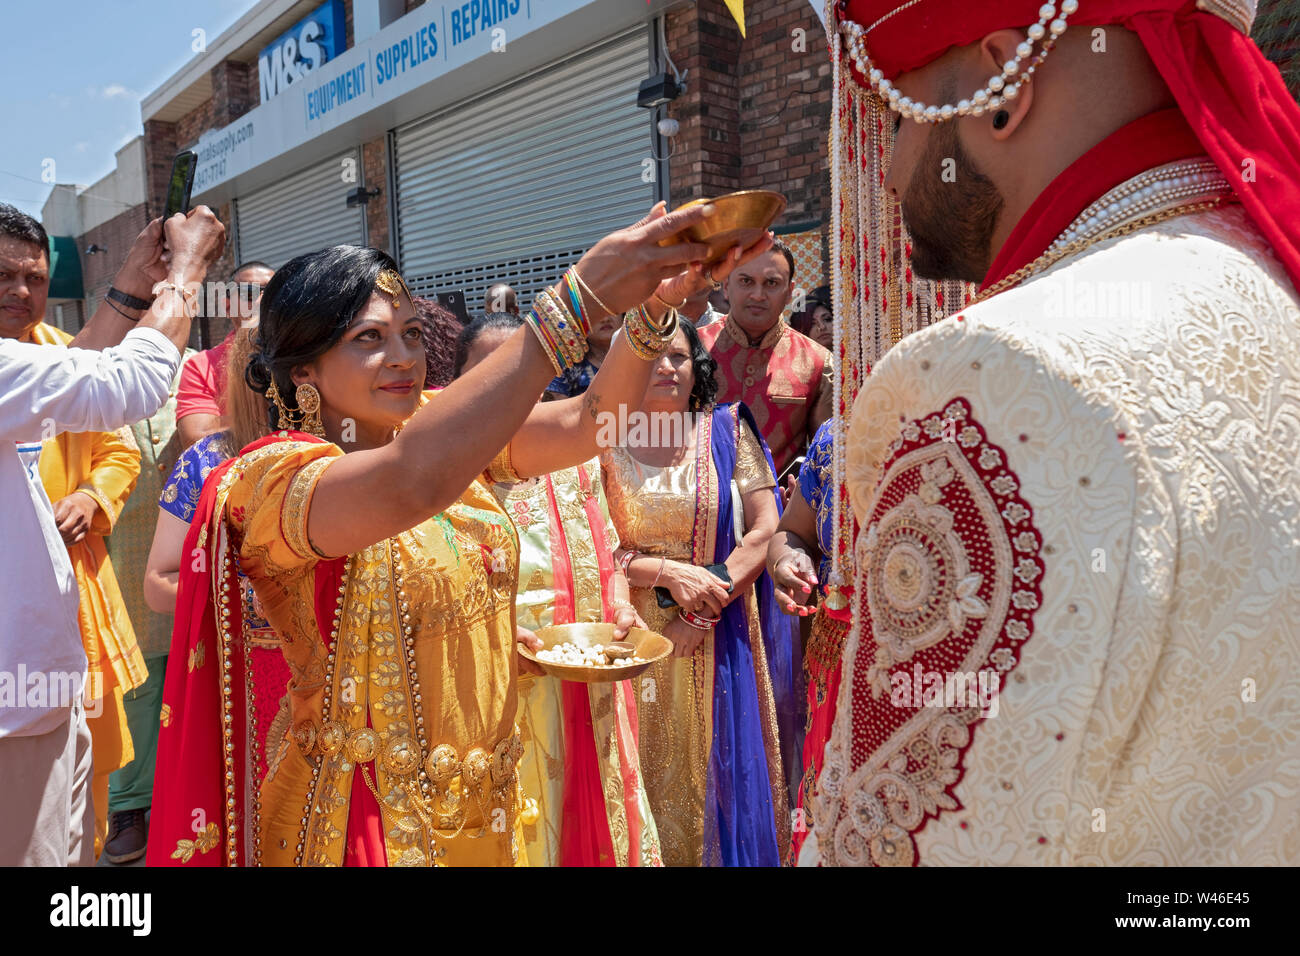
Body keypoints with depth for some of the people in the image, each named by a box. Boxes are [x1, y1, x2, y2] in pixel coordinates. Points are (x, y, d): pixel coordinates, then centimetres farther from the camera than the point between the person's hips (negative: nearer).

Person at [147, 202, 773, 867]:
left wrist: (654, 305, -27)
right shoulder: (273, 475, -20)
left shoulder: (441, 431, 0)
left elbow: (587, 422, -10)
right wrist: (578, 298, -42)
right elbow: (410, 483, -41)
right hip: (364, 822, -6)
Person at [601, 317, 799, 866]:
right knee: (652, 774, 9)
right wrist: (667, 571, -16)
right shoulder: (604, 445, 2)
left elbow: (768, 528, -4)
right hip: (639, 640, 0)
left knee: (720, 770, 9)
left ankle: (723, 853, 30)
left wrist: (701, 613, -11)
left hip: (722, 643, 0)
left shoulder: (727, 429, 2)